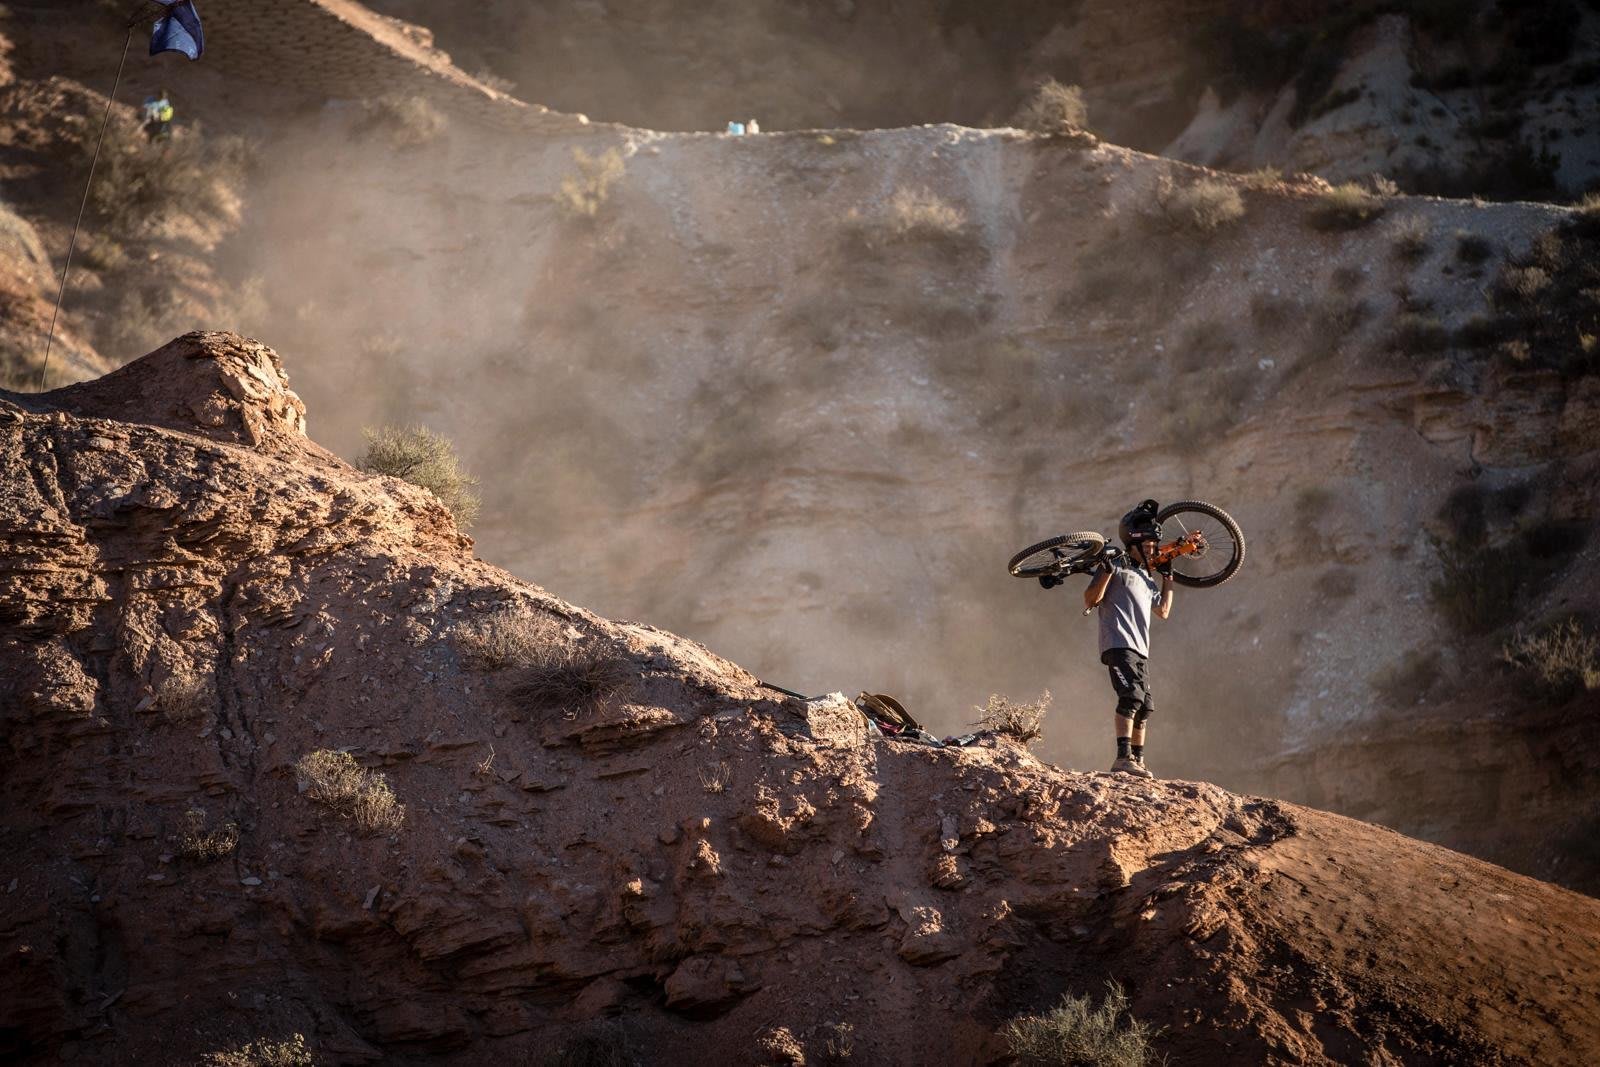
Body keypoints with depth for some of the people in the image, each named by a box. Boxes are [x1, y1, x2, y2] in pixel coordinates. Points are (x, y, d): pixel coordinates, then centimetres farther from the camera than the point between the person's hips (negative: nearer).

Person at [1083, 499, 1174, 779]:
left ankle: (1137, 760, 16)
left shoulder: (1147, 577, 25)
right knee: (1132, 696, -23)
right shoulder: (1118, 566, 0)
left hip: (1140, 649, 9)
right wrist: (1107, 571, -19)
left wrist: (1168, 579, 30)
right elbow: (1090, 600, -7)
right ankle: (1124, 757, -31)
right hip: (1119, 643, -9)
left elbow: (1163, 611, 34)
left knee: (1145, 706, 8)